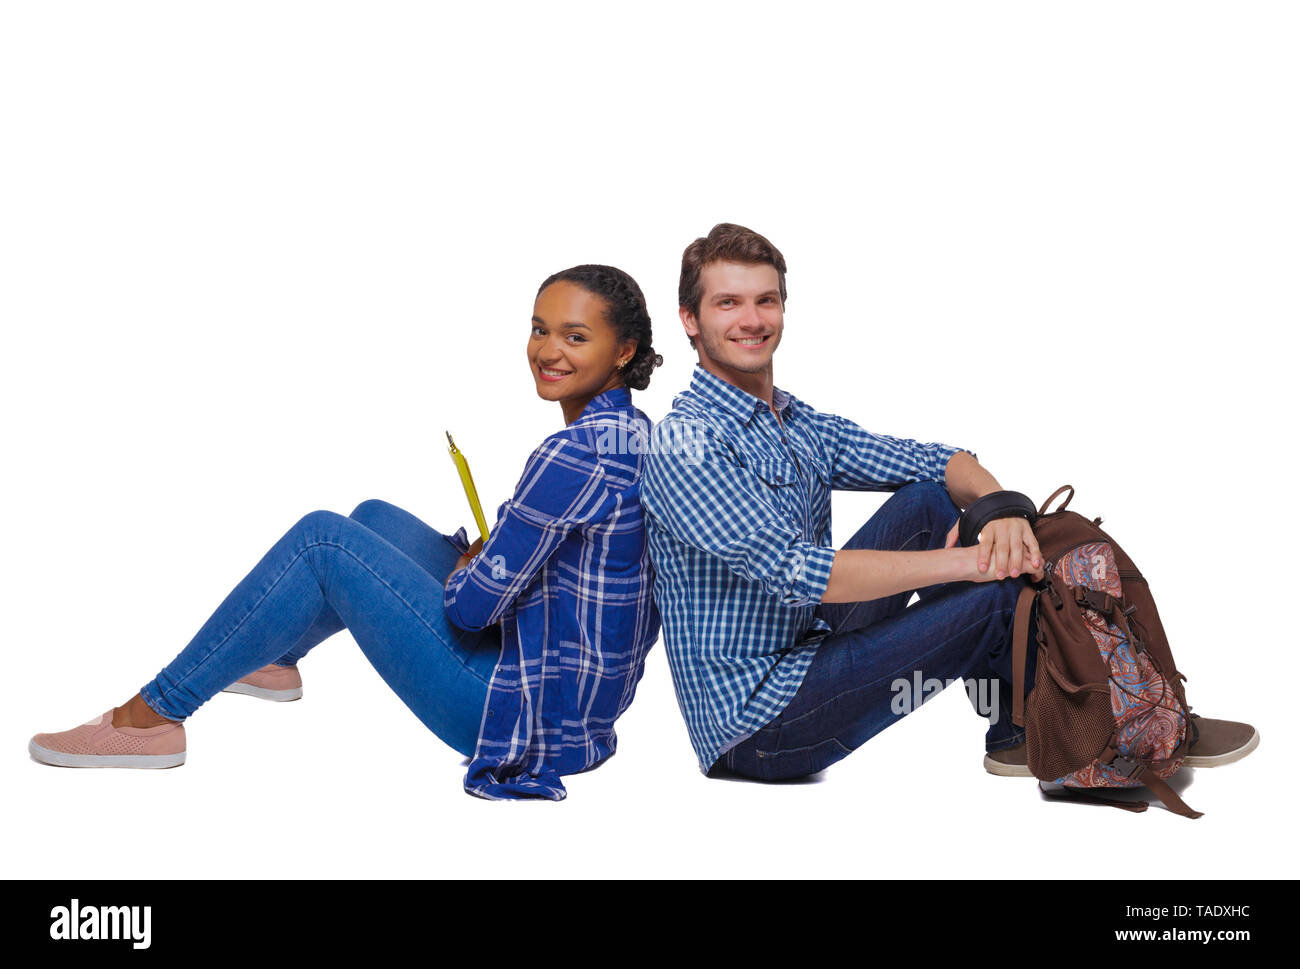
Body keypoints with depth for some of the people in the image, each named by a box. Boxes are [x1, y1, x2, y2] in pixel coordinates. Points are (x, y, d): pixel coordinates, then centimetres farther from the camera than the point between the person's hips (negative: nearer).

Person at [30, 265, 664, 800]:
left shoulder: (576, 454, -25)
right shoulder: (632, 430, 6)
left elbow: (471, 605, -22)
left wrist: (464, 570, -1)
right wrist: (483, 554, 3)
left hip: (536, 721, -9)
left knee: (324, 540, -8)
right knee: (374, 518, 18)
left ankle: (152, 714, 2)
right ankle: (272, 659, 42)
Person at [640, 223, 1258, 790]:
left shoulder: (800, 427, 10)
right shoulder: (682, 444, -17)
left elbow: (933, 463, 6)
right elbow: (792, 570, -28)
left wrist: (999, 504, -18)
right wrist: (966, 562, -26)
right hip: (753, 723, -8)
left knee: (928, 499, -2)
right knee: (1000, 593, -16)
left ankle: (1018, 730, 1)